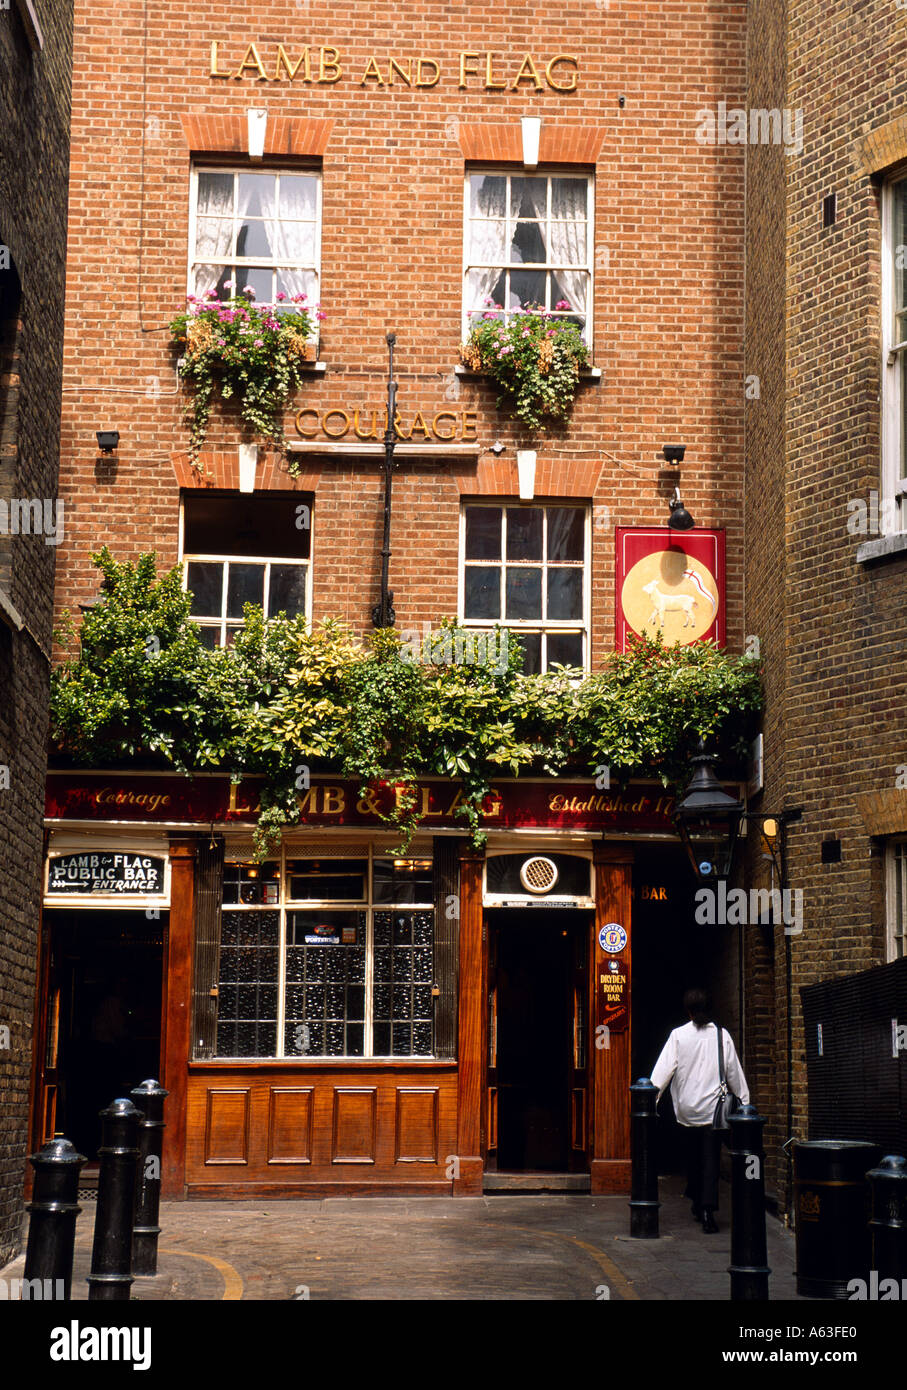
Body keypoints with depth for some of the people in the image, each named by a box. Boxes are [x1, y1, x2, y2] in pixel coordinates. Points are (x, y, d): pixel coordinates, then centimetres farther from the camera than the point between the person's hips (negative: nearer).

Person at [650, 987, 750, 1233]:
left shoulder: (678, 1035, -5)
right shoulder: (722, 1035, -2)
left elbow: (664, 1068, -8)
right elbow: (734, 1072, 4)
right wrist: (744, 1101, 13)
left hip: (686, 1108, 1)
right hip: (712, 1107, -1)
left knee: (692, 1157, 17)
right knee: (710, 1159, -1)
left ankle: (696, 1203, 26)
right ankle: (707, 1210, -12)